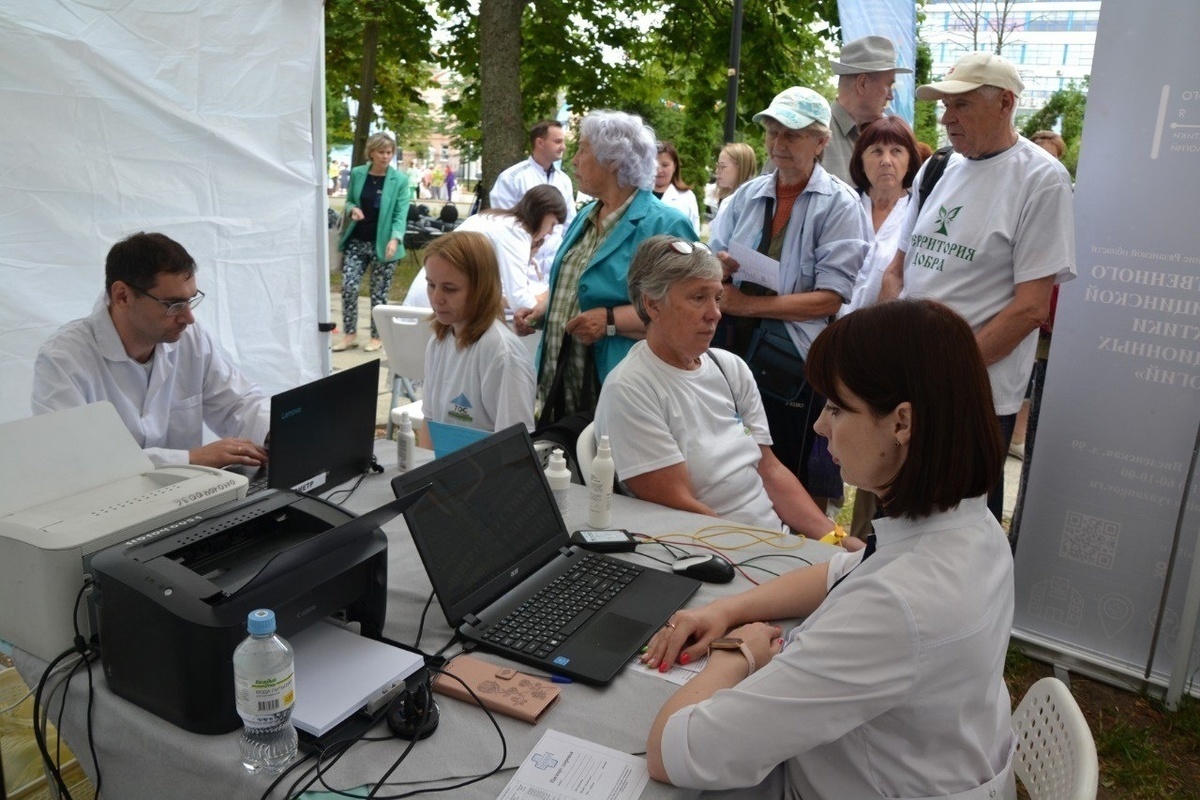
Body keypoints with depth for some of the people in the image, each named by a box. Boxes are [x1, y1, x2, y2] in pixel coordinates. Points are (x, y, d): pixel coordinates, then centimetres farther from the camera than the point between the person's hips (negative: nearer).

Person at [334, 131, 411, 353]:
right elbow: (349, 201, 13)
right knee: (348, 286, -3)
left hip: (383, 244, -3)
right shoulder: (357, 174, 2)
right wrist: (352, 209, -11)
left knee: (379, 292, 5)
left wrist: (395, 239, -26)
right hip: (357, 241, 3)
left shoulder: (400, 180, -7)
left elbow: (401, 214, -10)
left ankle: (377, 337, 19)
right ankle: (350, 334, 13)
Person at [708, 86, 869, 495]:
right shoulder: (747, 195, 10)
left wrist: (747, 304, -16)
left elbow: (829, 299, -13)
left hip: (793, 370, -4)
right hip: (734, 355, 4)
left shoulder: (840, 205, -5)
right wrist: (716, 266, -13)